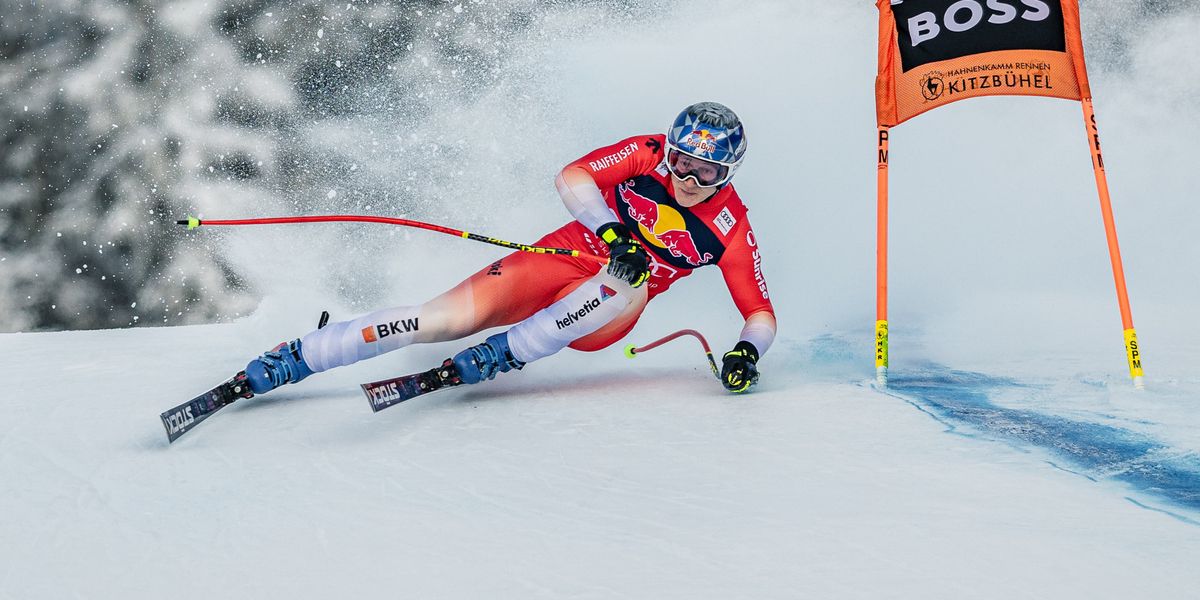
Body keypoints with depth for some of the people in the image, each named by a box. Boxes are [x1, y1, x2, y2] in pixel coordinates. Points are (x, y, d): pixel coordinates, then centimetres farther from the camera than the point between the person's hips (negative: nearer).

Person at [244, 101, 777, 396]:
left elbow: (761, 313, -5)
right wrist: (613, 232, -35)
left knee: (628, 285, -37)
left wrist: (747, 351, -27)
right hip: (562, 258, 0)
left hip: (600, 316, 0)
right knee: (448, 317, -22)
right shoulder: (648, 155, -8)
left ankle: (502, 357, -33)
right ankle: (274, 368, -18)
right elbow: (570, 178, -20)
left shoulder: (730, 229, -8)